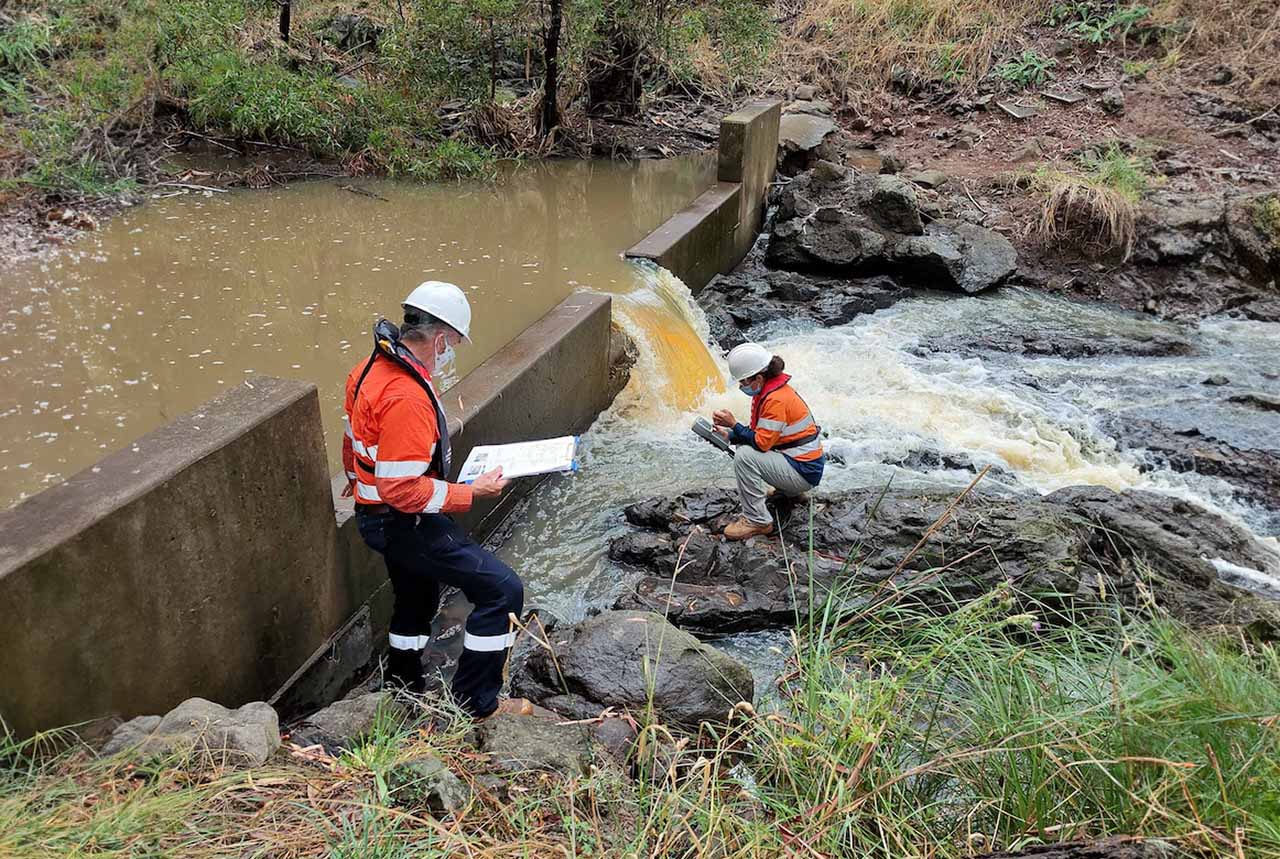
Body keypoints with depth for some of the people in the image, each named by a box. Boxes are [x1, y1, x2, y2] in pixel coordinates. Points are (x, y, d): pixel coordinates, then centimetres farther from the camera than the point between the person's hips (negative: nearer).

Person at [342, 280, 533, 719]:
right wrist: (471, 492, -21)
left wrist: (359, 483, 33)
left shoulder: (371, 369, 2)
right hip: (406, 523, -11)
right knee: (502, 590, -8)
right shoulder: (406, 397, -30)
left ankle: (405, 687, 47)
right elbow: (403, 490, -30)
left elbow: (354, 448, 16)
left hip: (377, 514, 11)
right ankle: (476, 700, 3)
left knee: (417, 600, 29)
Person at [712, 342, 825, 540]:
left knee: (744, 456, -24)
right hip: (800, 460, 10)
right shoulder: (768, 390, 6)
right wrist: (729, 434, 2)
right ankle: (789, 491, 26)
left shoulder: (776, 399, -24)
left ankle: (757, 521, -16)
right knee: (743, 446, 22)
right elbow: (758, 432, 13)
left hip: (805, 472, -10)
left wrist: (734, 425, -18)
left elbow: (762, 442, -25)